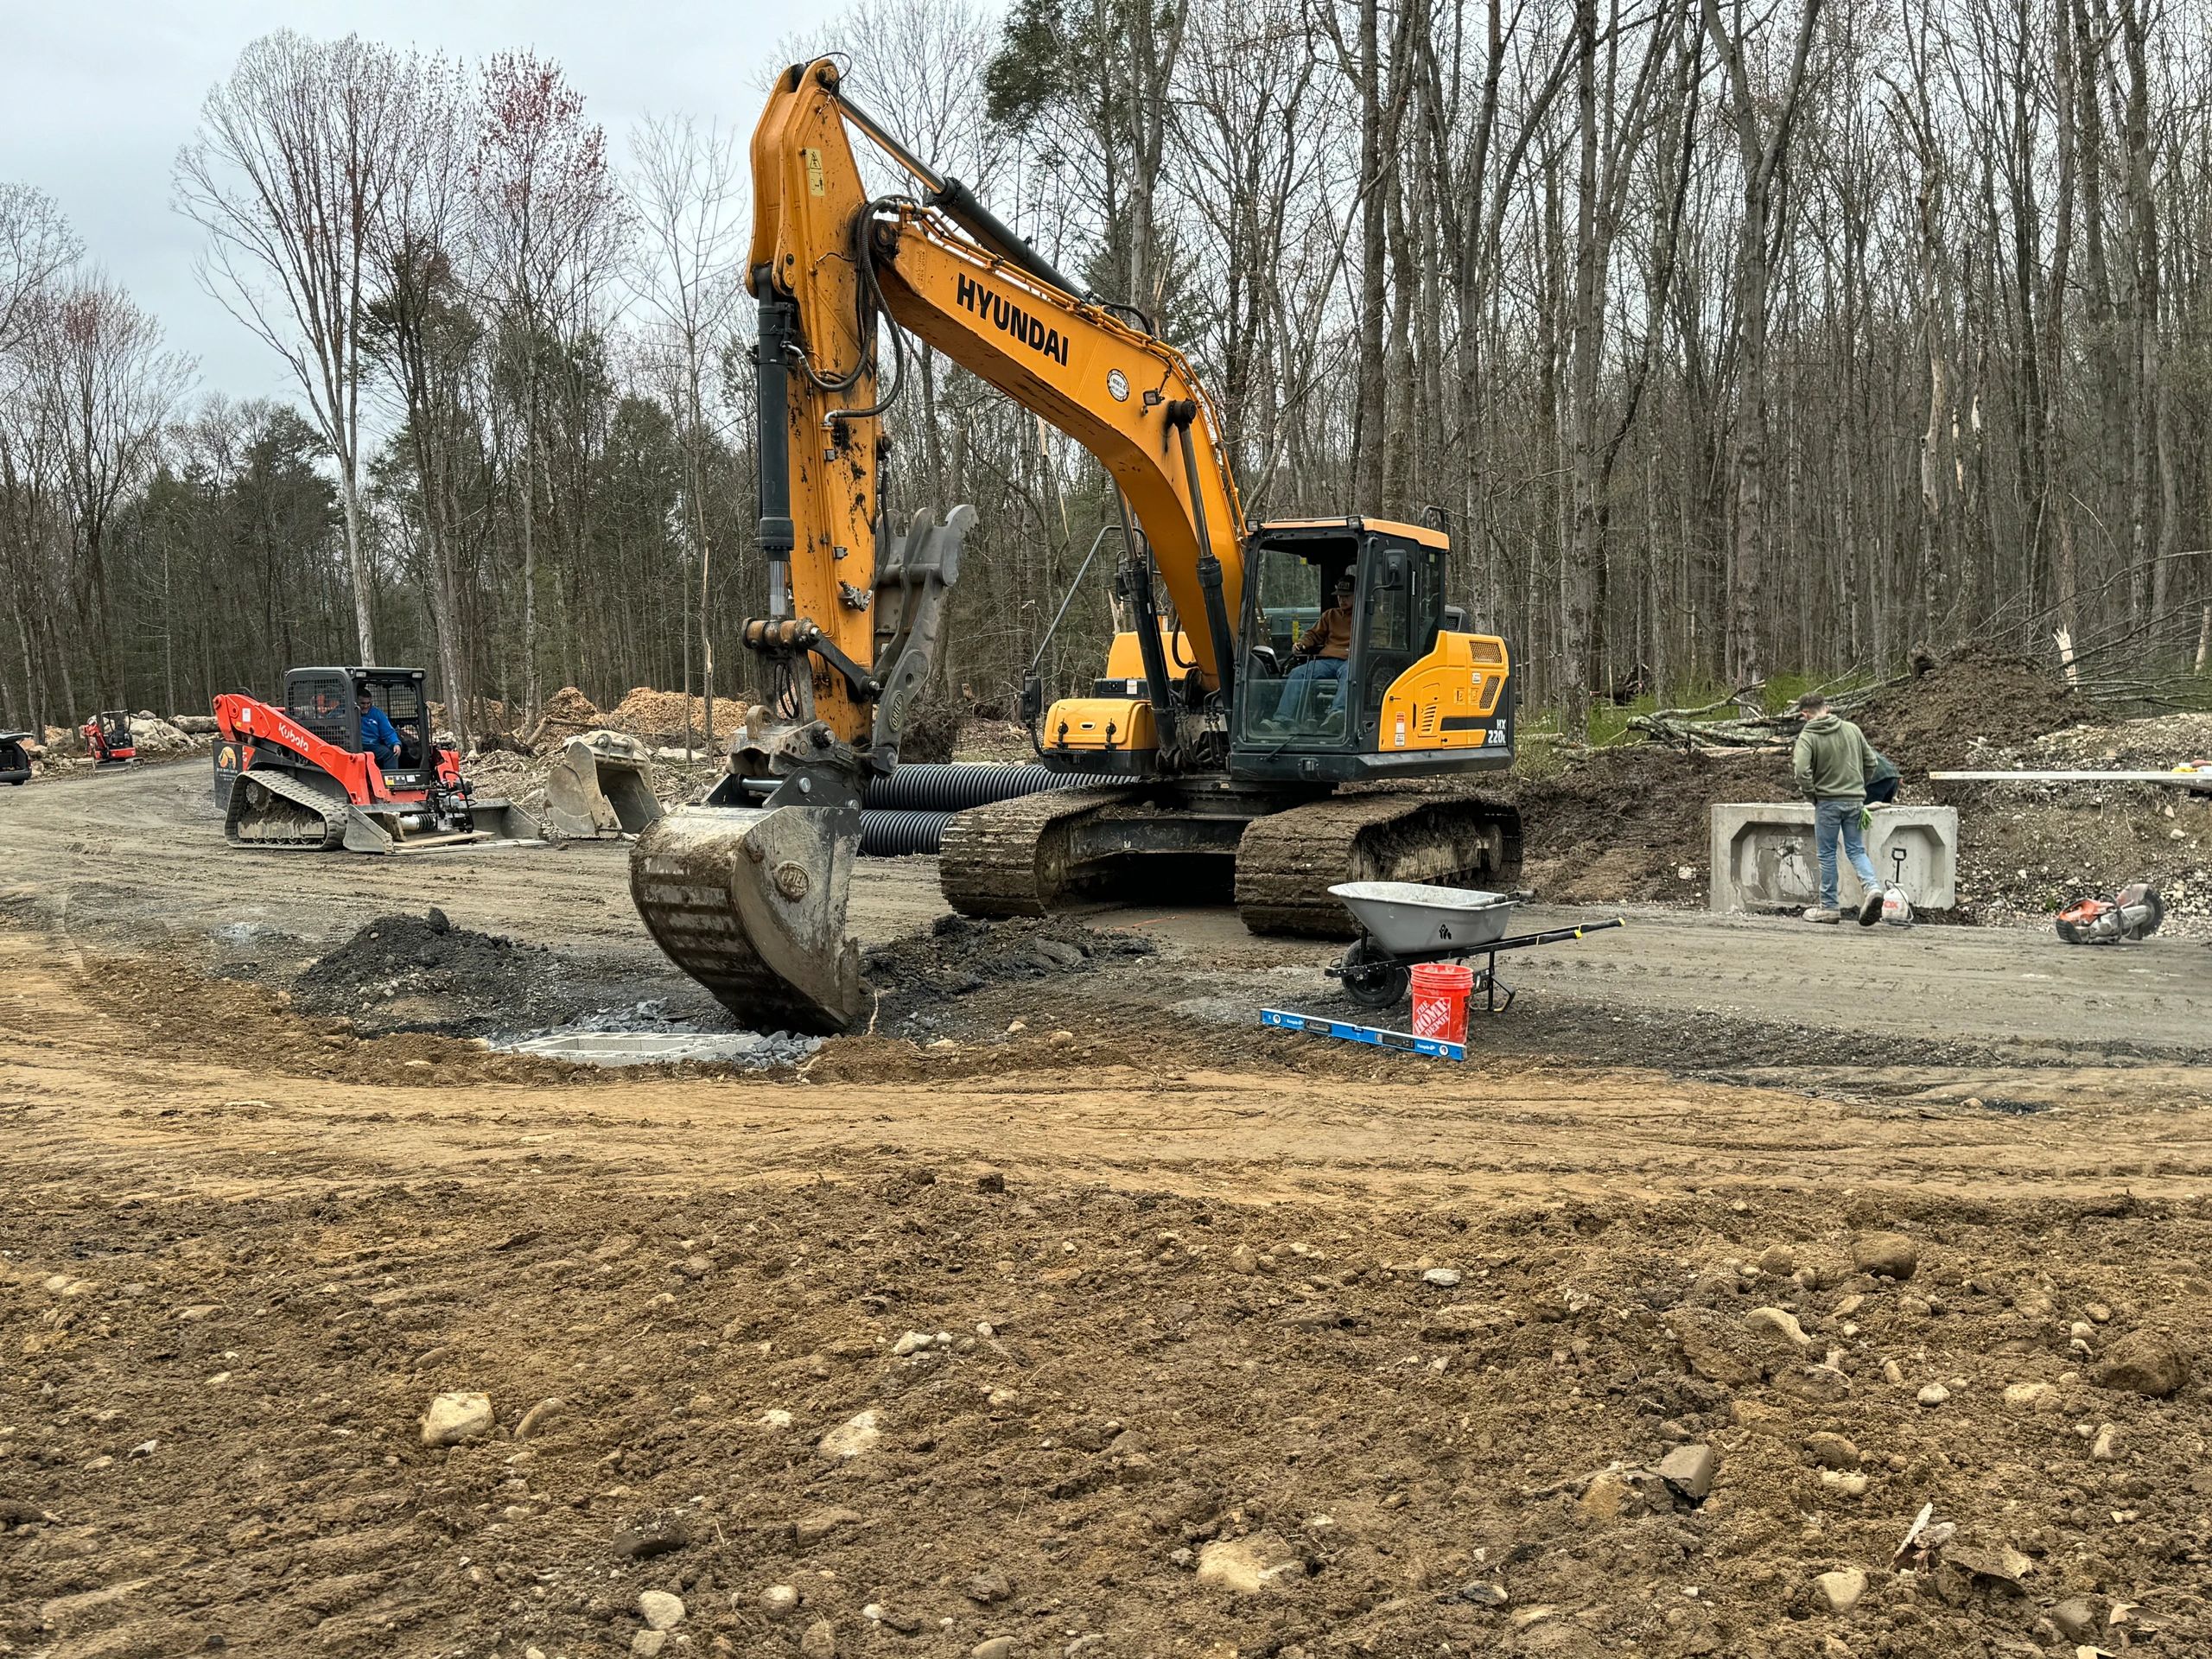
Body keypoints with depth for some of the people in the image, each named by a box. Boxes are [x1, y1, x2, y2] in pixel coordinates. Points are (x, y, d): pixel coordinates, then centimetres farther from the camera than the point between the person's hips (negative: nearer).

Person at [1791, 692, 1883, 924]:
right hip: (1855, 800, 4)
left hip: (1828, 802, -4)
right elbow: (1871, 762, 9)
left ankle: (1829, 906, 12)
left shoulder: (1807, 737, -11)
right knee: (1856, 849, 12)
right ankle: (1872, 886, -12)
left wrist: (1811, 796, -7)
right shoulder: (1852, 729, 5)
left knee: (1827, 854, 7)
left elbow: (1801, 771, -23)